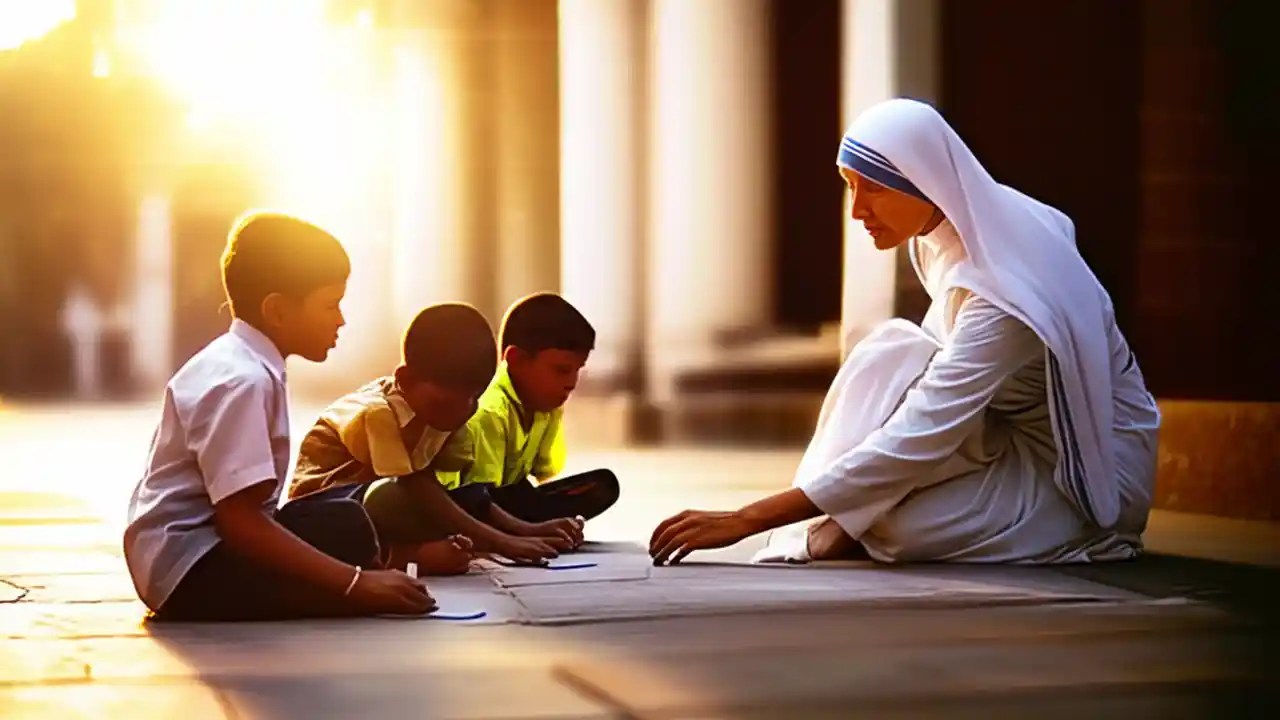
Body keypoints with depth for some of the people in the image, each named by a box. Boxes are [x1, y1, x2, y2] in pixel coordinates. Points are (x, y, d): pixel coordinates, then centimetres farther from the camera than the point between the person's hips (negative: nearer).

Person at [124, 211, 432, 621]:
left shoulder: (241, 365, 11)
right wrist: (356, 582, -28)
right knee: (347, 530, -20)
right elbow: (240, 520, -27)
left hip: (208, 547, 10)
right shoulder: (242, 381, -20)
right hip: (192, 573, -10)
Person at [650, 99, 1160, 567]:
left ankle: (833, 541, 1)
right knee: (892, 354, -14)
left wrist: (746, 520, -36)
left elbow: (914, 444, -35)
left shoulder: (1005, 290, -31)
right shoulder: (955, 230, -6)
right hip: (1023, 445, 8)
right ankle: (832, 534, -10)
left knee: (899, 520, -29)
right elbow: (949, 367, 7)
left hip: (1097, 476, -8)